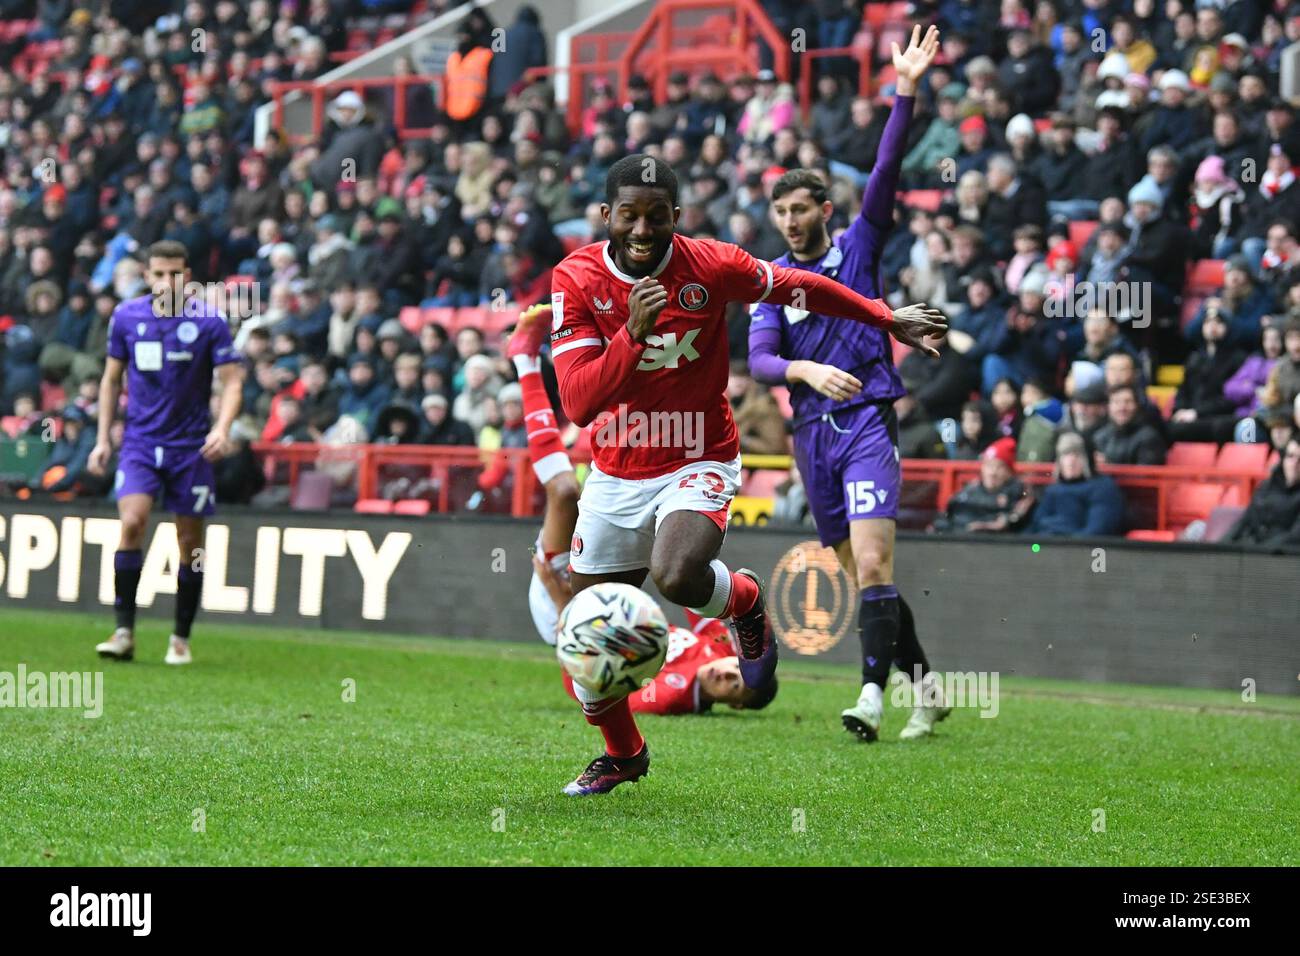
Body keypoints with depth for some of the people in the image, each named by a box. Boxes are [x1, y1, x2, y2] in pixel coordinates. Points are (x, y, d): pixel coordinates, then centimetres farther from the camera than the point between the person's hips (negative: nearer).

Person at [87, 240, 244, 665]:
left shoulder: (209, 322, -6)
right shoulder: (126, 317, 2)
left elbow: (232, 380, -6)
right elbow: (111, 378, 12)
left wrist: (222, 428, -23)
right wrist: (103, 439, 8)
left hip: (191, 446, -1)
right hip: (140, 442, 1)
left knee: (191, 542, 3)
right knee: (131, 522, -19)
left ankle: (181, 639, 17)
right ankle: (124, 632, -15)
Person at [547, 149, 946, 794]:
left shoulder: (710, 266, -12)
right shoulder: (576, 279, -12)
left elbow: (799, 286, 7)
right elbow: (576, 403, -20)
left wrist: (888, 319, 14)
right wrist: (634, 335, -33)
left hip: (697, 464, -2)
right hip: (615, 473, 2)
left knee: (675, 576, -33)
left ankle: (744, 599, 4)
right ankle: (623, 752, 33)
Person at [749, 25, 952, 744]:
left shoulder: (857, 247, 2)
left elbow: (885, 173, -10)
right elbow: (759, 358, -4)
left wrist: (906, 92, -20)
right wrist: (806, 369, -25)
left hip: (867, 420, -4)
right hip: (813, 432, 4)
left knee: (872, 564, -17)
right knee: (858, 573, 9)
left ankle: (872, 693, -21)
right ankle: (922, 683, 20)